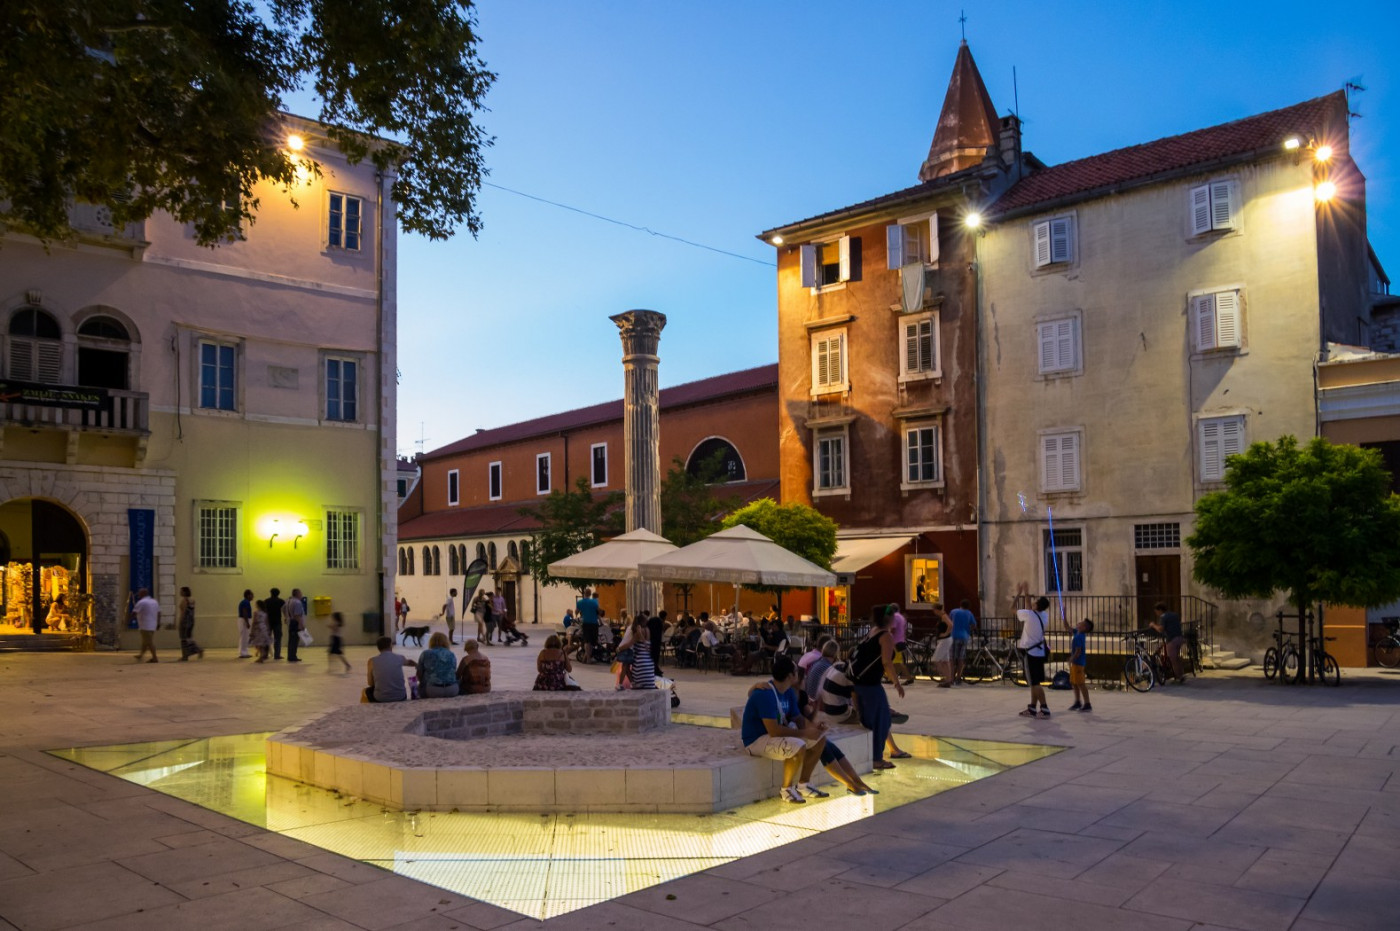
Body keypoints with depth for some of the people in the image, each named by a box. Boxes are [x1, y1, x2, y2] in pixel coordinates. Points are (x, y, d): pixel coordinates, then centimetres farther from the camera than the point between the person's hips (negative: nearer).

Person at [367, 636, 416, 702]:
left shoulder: (372, 661, -2)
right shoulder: (399, 658, 3)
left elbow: (371, 683, 6)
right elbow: (409, 662, 28)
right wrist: (417, 665, 50)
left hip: (381, 699, -1)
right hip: (400, 697, 1)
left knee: (368, 691, 31)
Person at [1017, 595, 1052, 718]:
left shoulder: (1028, 614, -16)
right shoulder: (1043, 615, 4)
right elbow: (1031, 609, 23)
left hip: (1030, 653, -8)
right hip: (1039, 653, 8)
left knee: (1035, 683, -6)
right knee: (1035, 682, 13)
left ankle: (1045, 709, -9)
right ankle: (1032, 708, 18)